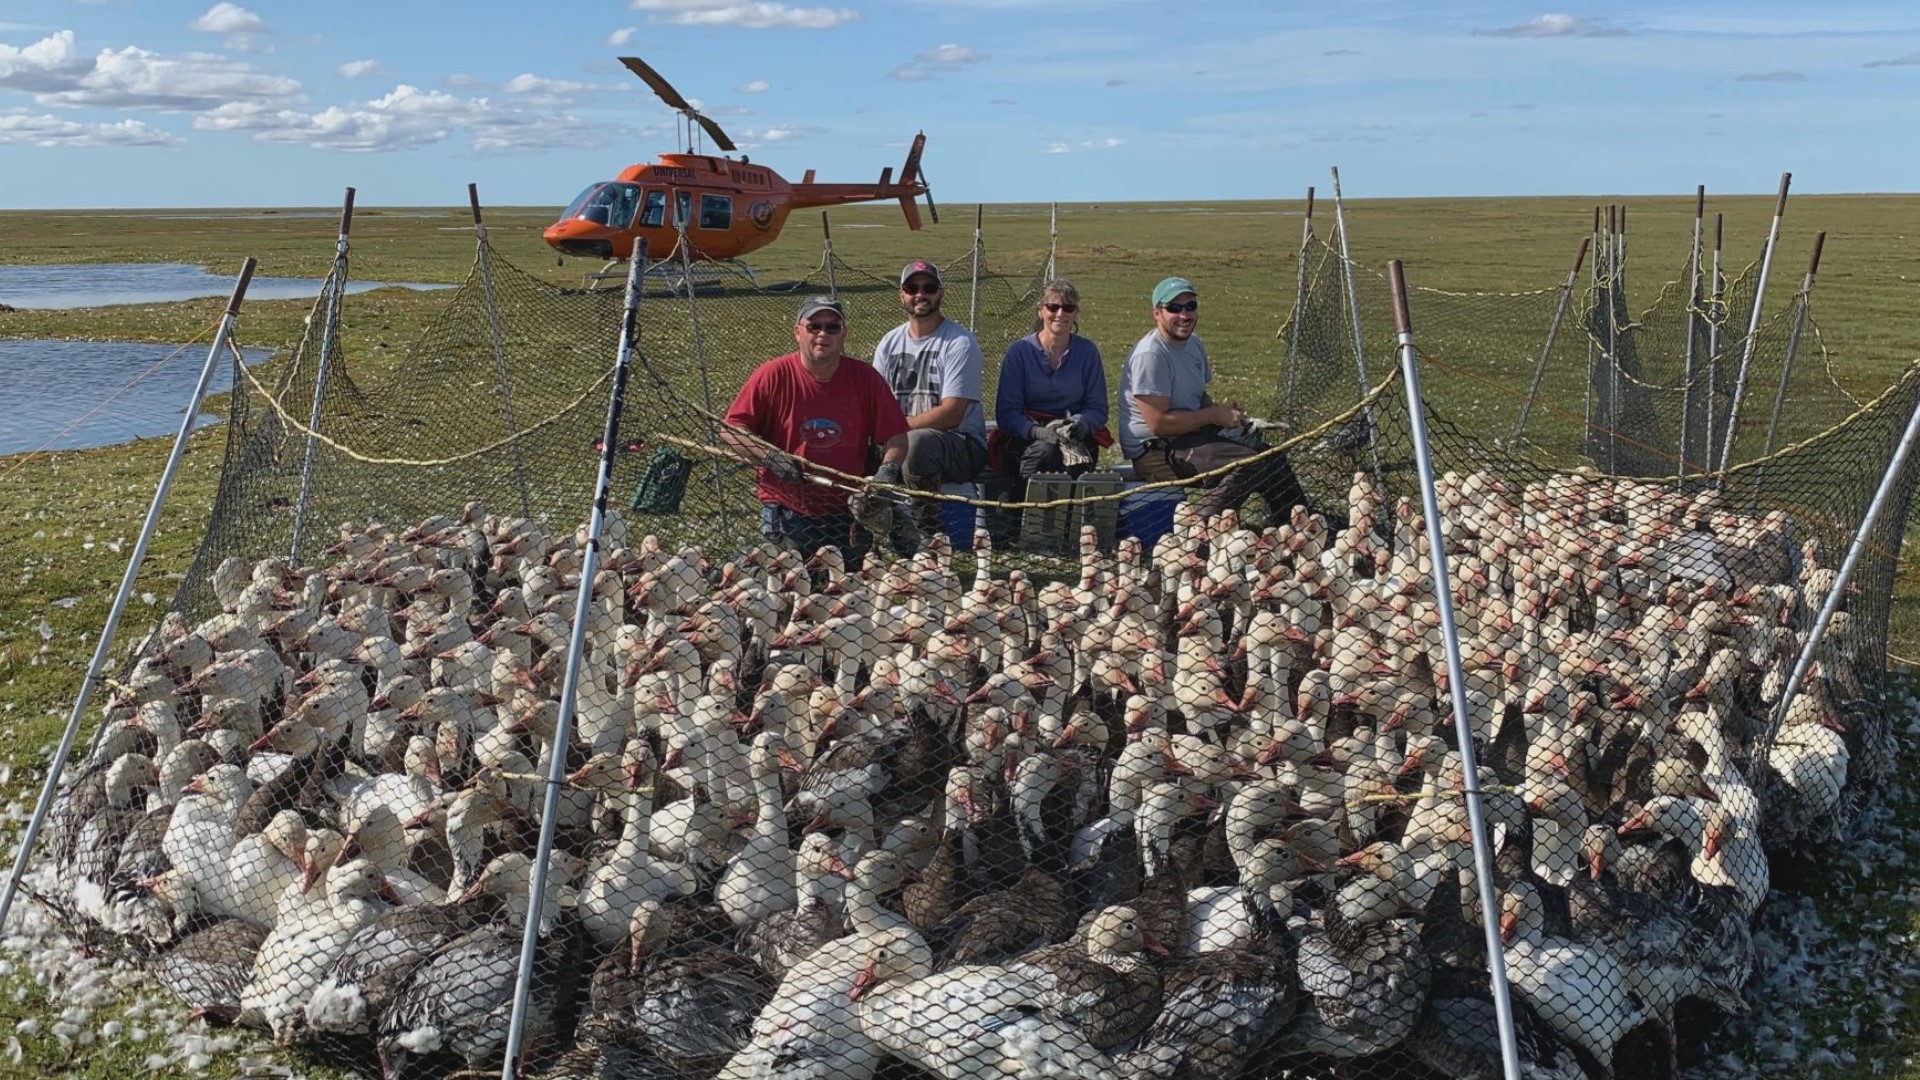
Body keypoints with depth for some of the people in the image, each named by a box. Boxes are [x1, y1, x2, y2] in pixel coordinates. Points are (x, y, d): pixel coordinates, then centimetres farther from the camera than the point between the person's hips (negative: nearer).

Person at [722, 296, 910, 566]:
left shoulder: (865, 378, 0)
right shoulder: (772, 376, -6)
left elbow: (896, 436, 2)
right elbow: (731, 430, -5)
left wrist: (888, 469, -17)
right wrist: (771, 458, -18)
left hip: (848, 515, 2)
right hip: (787, 515, -2)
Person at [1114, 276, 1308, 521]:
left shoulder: (1193, 343, 12)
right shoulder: (1150, 355, -19)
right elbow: (1158, 423, -24)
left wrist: (1221, 409, 0)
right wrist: (1215, 414, -16)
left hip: (1189, 435, 10)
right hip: (1153, 451, -10)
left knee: (1270, 456, 7)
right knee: (1248, 461, -24)